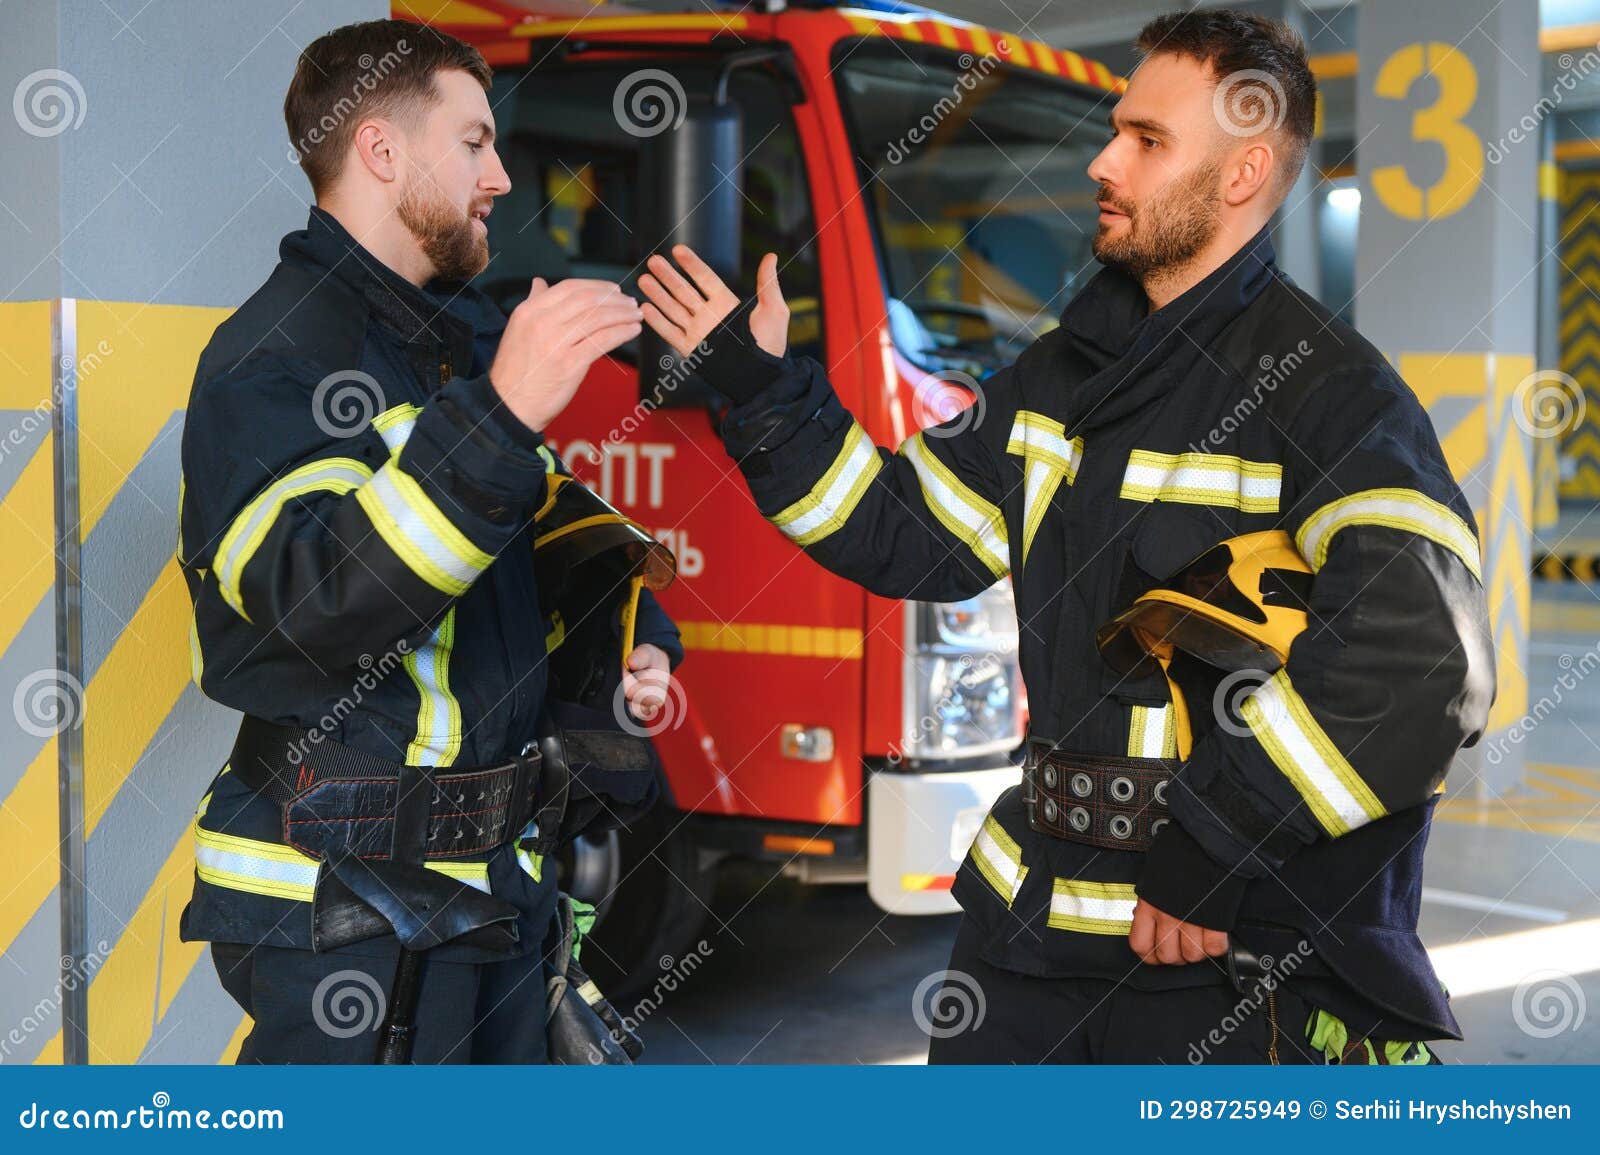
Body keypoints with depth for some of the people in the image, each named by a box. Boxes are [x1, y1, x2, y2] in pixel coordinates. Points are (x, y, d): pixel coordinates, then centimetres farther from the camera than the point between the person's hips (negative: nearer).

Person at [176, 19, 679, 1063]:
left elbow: (548, 539, 25)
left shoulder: (467, 335, 15)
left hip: (501, 874, 9)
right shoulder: (274, 352, -14)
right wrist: (501, 416, -39)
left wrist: (631, 644, 5)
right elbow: (316, 600, -30)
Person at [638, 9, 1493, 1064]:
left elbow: (1424, 661, -27)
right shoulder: (1063, 372, 10)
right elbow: (908, 533, 16)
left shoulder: (1325, 387, -14)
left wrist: (1215, 849, -26)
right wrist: (760, 386, 10)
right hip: (1034, 902, 7)